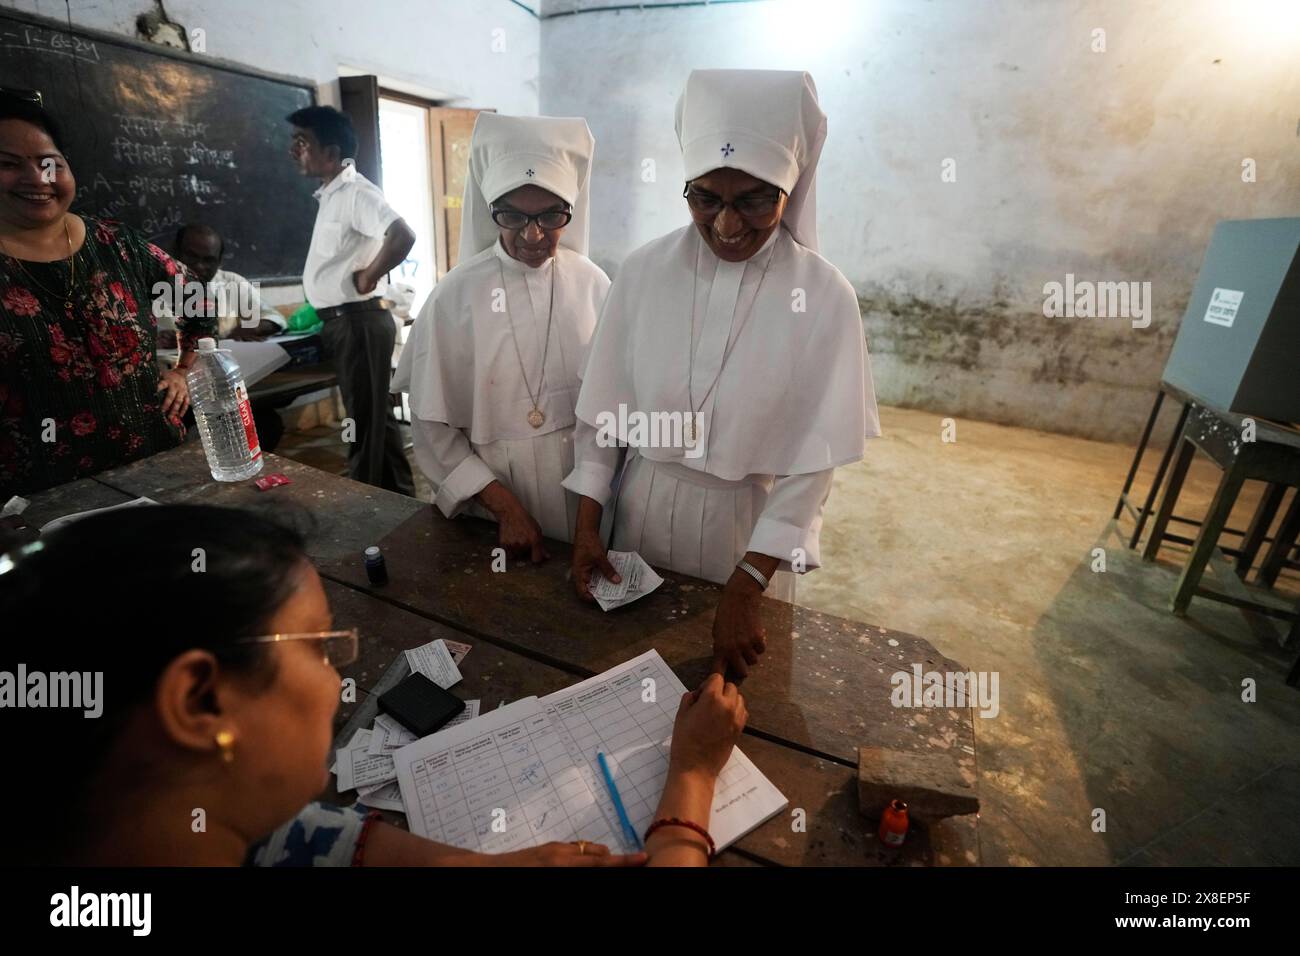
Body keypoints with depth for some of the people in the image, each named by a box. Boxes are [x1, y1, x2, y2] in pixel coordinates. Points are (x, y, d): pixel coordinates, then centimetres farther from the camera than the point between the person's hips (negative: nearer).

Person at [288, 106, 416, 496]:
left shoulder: (355, 192, -15)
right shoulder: (332, 194, 16)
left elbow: (403, 235, -31)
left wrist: (368, 277, -18)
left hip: (359, 320, -10)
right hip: (344, 321, 10)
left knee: (365, 422, 0)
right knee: (376, 416, 16)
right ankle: (399, 497, 28)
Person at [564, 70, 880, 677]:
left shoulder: (824, 296, -14)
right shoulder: (644, 270, -9)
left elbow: (812, 463, -14)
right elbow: (602, 408, -2)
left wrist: (744, 590, -18)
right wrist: (587, 524, -3)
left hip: (749, 521, -1)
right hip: (644, 505, 2)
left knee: (732, 671, 20)